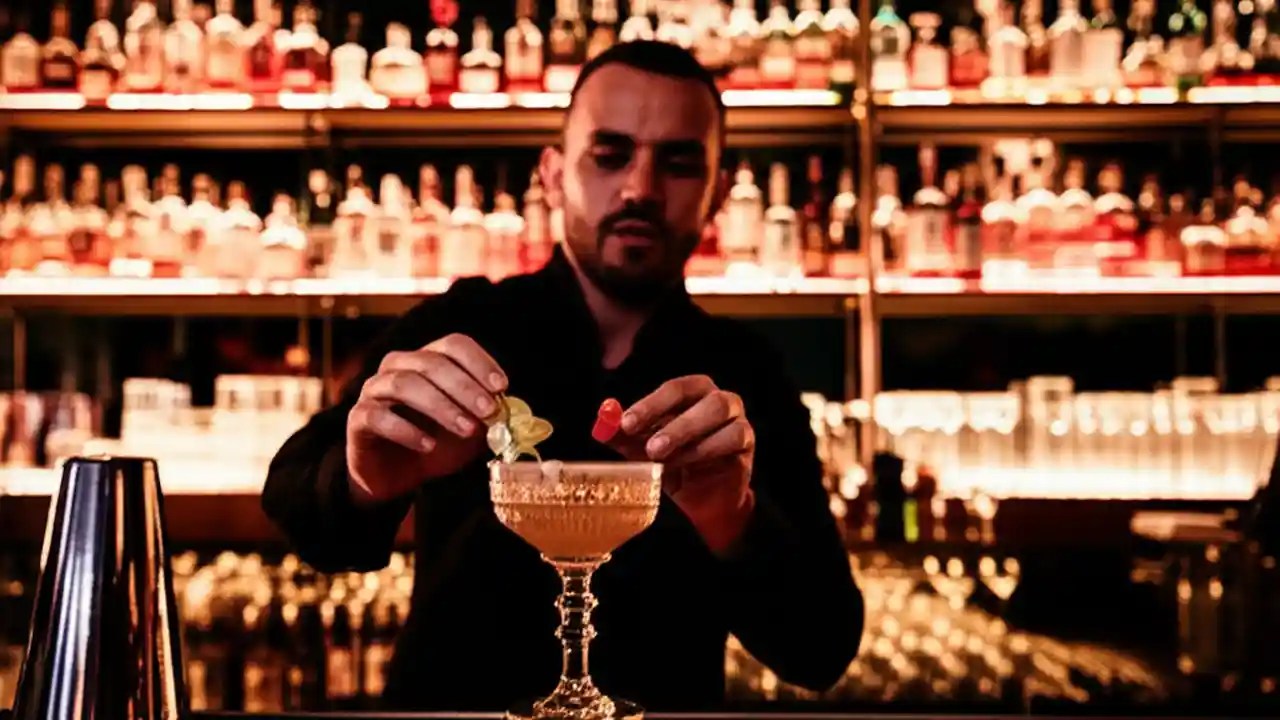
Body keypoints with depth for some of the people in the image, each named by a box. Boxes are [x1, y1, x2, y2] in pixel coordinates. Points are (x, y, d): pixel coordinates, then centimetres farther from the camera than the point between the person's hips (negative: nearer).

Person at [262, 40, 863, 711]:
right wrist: (365, 481, -37)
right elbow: (296, 501, -16)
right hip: (448, 700, 1)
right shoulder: (456, 327, -3)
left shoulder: (750, 376, -3)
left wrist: (730, 521, -30)